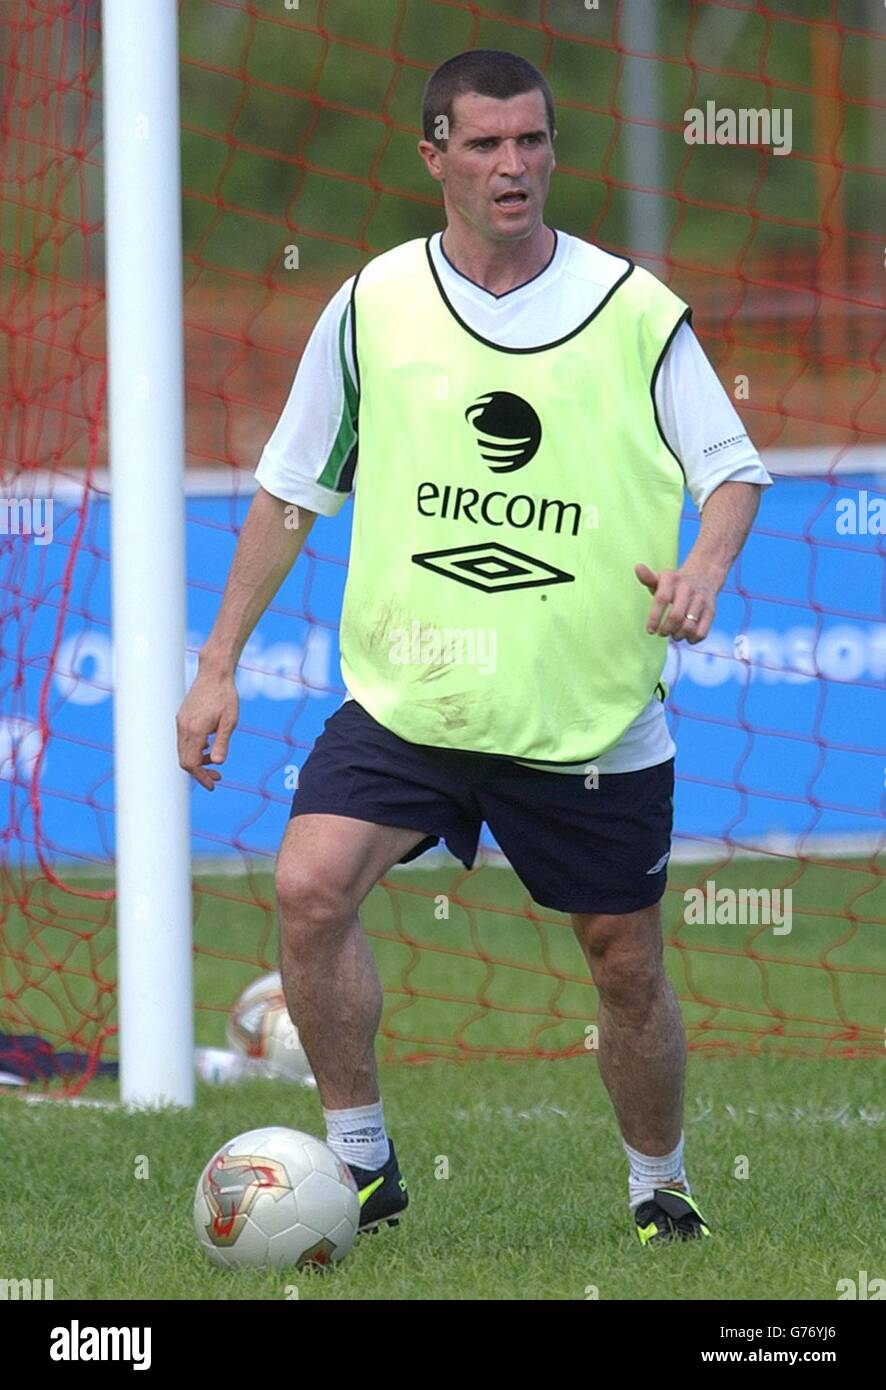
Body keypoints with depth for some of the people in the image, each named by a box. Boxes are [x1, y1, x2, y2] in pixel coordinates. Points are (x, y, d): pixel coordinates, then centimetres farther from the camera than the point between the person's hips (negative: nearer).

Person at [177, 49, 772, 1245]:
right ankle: (360, 1159, -4)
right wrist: (220, 664, 7)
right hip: (404, 698, 0)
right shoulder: (375, 306, 1)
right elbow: (292, 489, 9)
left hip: (593, 721, 0)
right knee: (312, 885, -20)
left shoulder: (632, 309, -3)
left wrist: (704, 565, -18)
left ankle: (659, 1187, 32)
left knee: (625, 964, 7)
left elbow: (733, 467, 4)